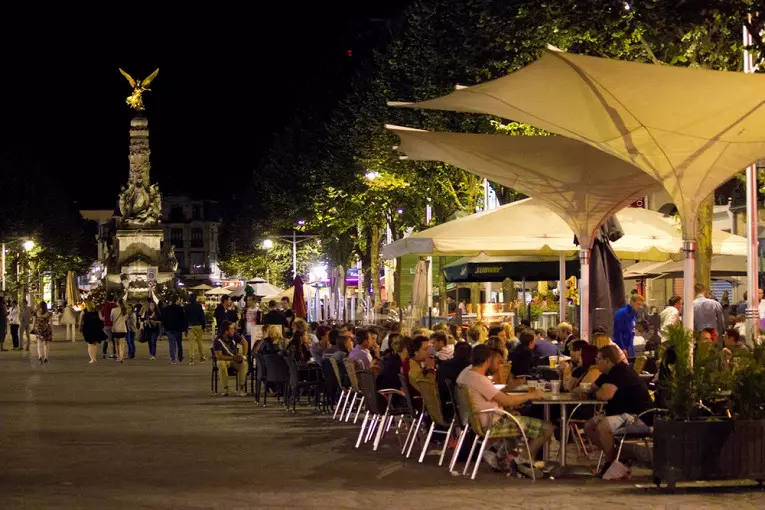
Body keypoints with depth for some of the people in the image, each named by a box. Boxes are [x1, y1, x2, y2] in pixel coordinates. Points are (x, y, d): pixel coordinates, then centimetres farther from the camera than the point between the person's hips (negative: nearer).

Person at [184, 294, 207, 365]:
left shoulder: (186, 307, 1)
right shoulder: (198, 305, -4)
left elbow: (185, 317, 5)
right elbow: (202, 316, -4)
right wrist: (203, 326, 1)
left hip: (190, 326, 0)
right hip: (198, 325, 0)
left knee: (191, 342, -3)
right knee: (199, 341, 12)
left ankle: (191, 359, -14)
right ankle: (201, 357, 20)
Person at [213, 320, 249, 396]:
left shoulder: (234, 336, -9)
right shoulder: (218, 341, -20)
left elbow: (245, 342, -4)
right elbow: (218, 356, -24)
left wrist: (244, 355, -17)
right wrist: (233, 358, -29)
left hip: (235, 359, 3)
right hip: (224, 360, -3)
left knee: (244, 363, -28)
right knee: (221, 364, -38)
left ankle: (241, 389, -23)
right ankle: (225, 389, -28)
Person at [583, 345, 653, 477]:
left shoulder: (621, 372, -18)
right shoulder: (609, 373, 14)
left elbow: (605, 395, -30)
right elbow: (593, 388, 25)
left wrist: (596, 393, -7)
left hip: (639, 418, -11)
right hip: (623, 415, 11)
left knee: (602, 426, -31)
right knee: (589, 427, 5)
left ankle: (612, 460, -10)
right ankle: (612, 456, 11)